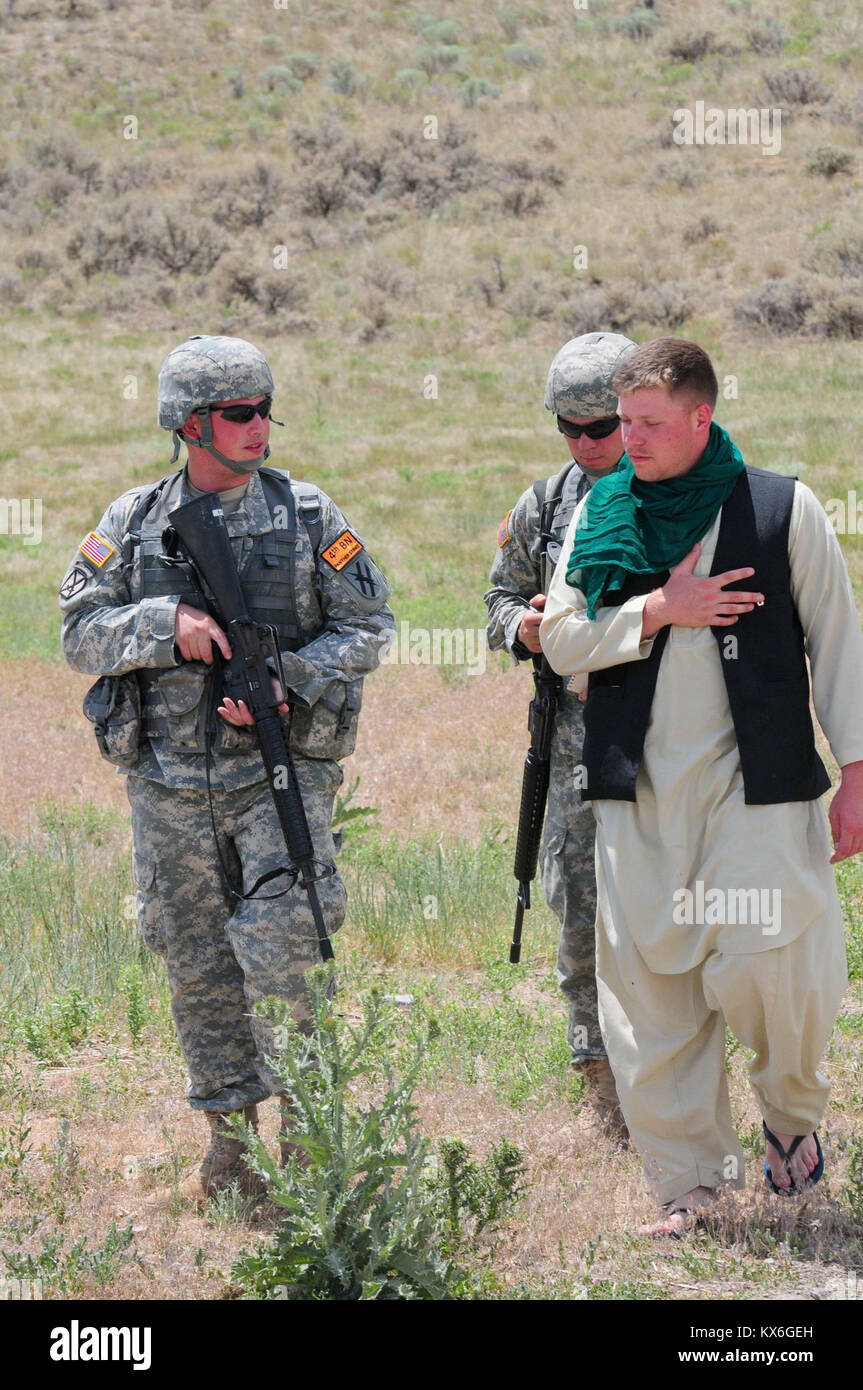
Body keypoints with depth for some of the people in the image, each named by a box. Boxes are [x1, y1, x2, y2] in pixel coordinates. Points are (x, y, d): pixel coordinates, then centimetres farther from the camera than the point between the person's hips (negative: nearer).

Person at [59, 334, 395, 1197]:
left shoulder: (307, 515, 1)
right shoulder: (135, 522, 4)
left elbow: (368, 626, 1)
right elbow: (81, 633, 1)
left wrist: (283, 684, -13)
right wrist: (166, 625, -16)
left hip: (282, 765, -2)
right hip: (169, 781, 2)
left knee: (286, 942, -13)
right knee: (197, 963, 9)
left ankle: (308, 1123, 0)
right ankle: (230, 1134, 22)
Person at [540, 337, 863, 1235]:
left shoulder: (783, 510, 0)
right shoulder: (600, 516, 8)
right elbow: (561, 639, 5)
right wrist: (657, 612, -10)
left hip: (755, 784, -3)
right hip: (640, 789, 3)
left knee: (765, 966, -11)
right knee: (647, 976, 1)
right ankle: (686, 1178, 11)